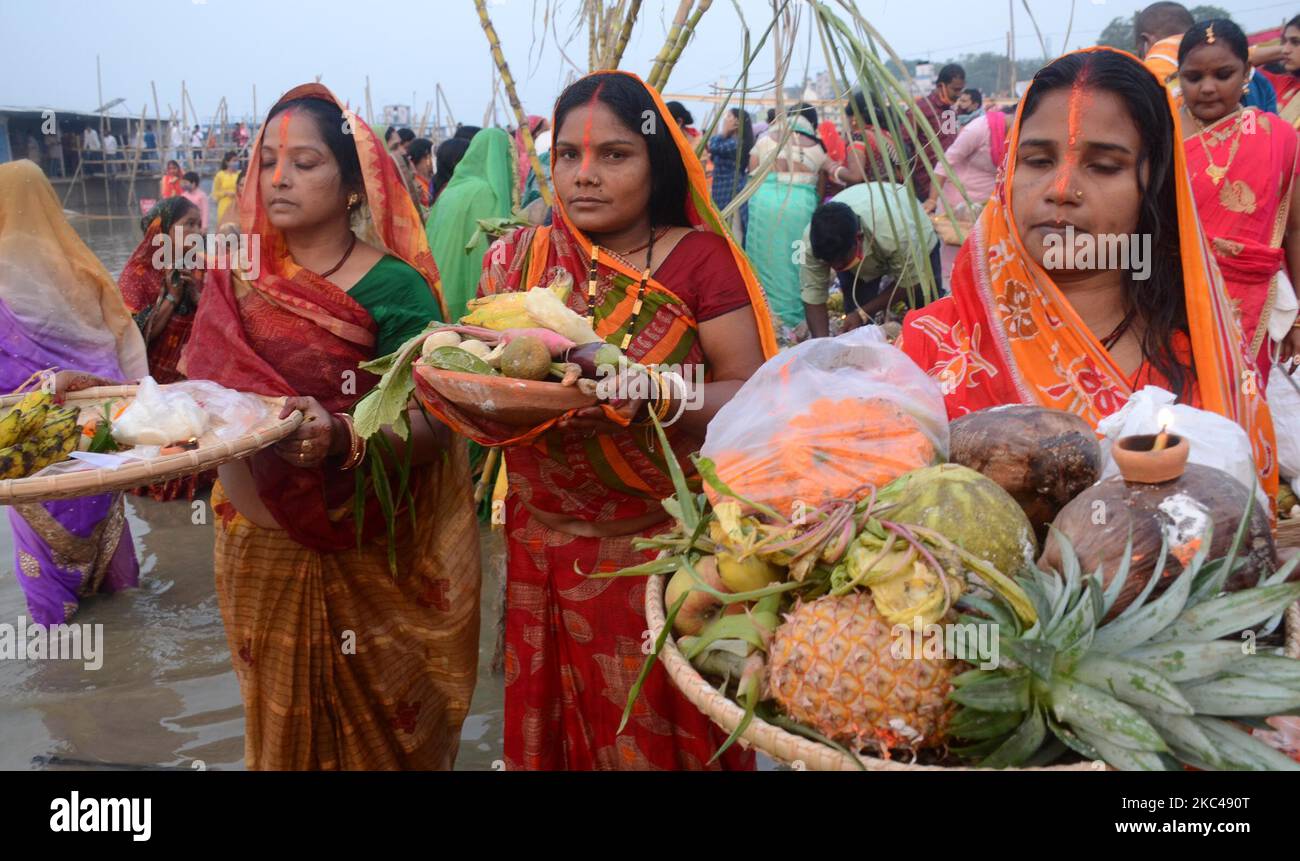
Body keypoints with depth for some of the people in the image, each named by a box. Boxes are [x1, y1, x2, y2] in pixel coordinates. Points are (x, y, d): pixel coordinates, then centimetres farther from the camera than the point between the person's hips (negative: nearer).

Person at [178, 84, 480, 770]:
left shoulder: (391, 286, -12)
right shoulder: (236, 280, 3)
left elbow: (428, 428, -20)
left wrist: (340, 438, -37)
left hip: (365, 557, -4)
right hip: (257, 550, 5)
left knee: (375, 732, 12)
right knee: (281, 726, 21)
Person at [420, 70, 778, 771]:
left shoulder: (698, 258, -5)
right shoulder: (517, 259, 3)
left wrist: (648, 392, -28)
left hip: (675, 550, -2)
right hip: (549, 554, 3)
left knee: (668, 734, 10)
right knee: (565, 734, 14)